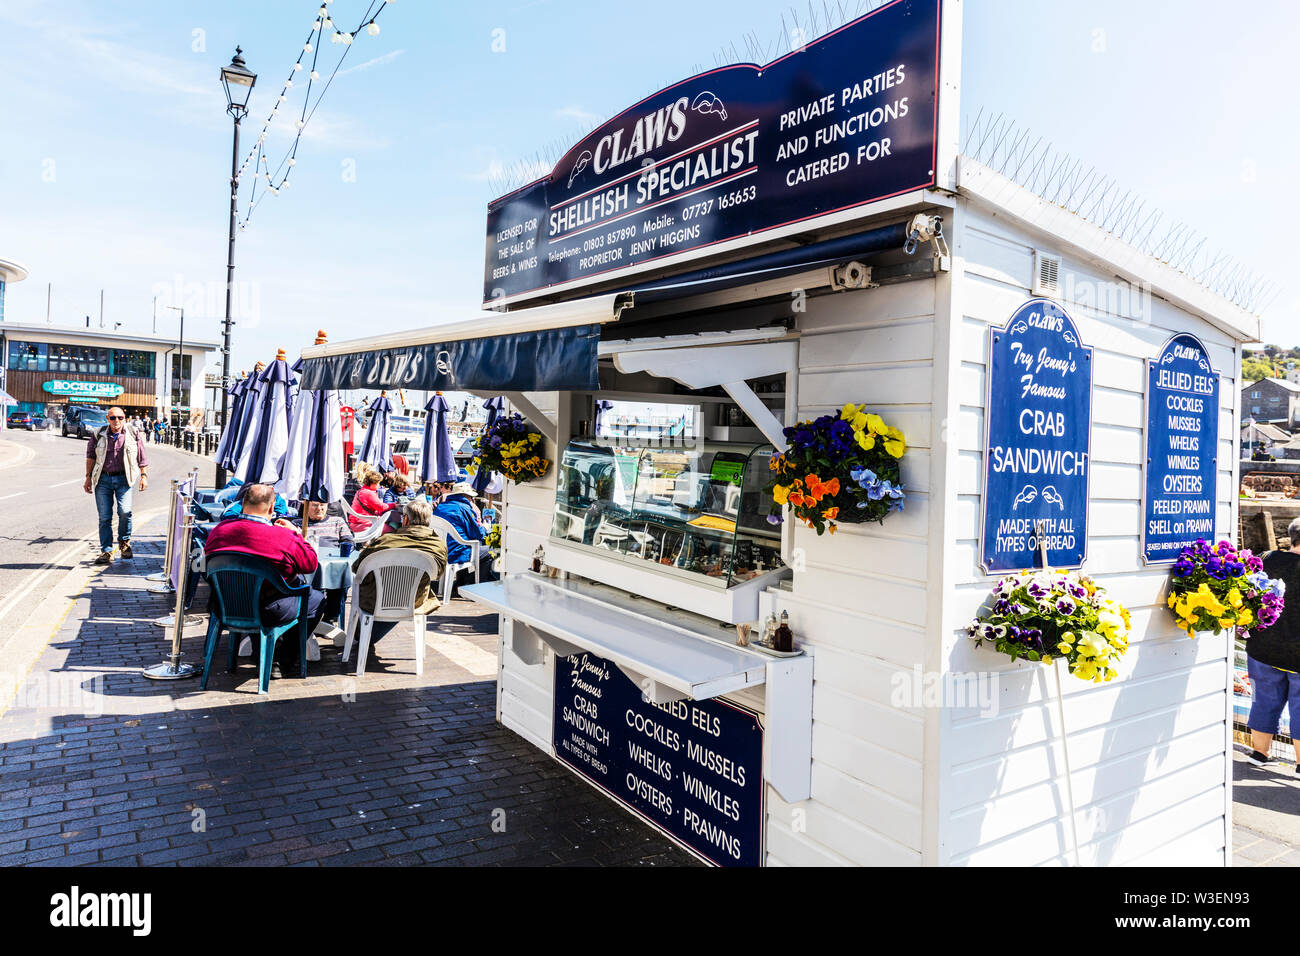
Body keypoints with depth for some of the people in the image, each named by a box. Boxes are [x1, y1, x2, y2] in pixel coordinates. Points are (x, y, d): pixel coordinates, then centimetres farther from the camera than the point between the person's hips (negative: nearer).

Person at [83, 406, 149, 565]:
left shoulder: (133, 434, 5)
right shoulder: (99, 434, 7)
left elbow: (142, 457, 10)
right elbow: (90, 456, 13)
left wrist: (144, 476, 4)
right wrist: (88, 477, 9)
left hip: (123, 479, -1)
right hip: (103, 479, 1)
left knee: (125, 511, -16)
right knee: (104, 517, 0)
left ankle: (124, 541, 9)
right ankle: (106, 552, 8)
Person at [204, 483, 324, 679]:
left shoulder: (217, 530, -7)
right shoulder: (282, 536, -22)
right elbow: (311, 564, -10)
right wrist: (296, 533, 1)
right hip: (269, 612, -6)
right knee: (318, 599, 17)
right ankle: (281, 661, 16)